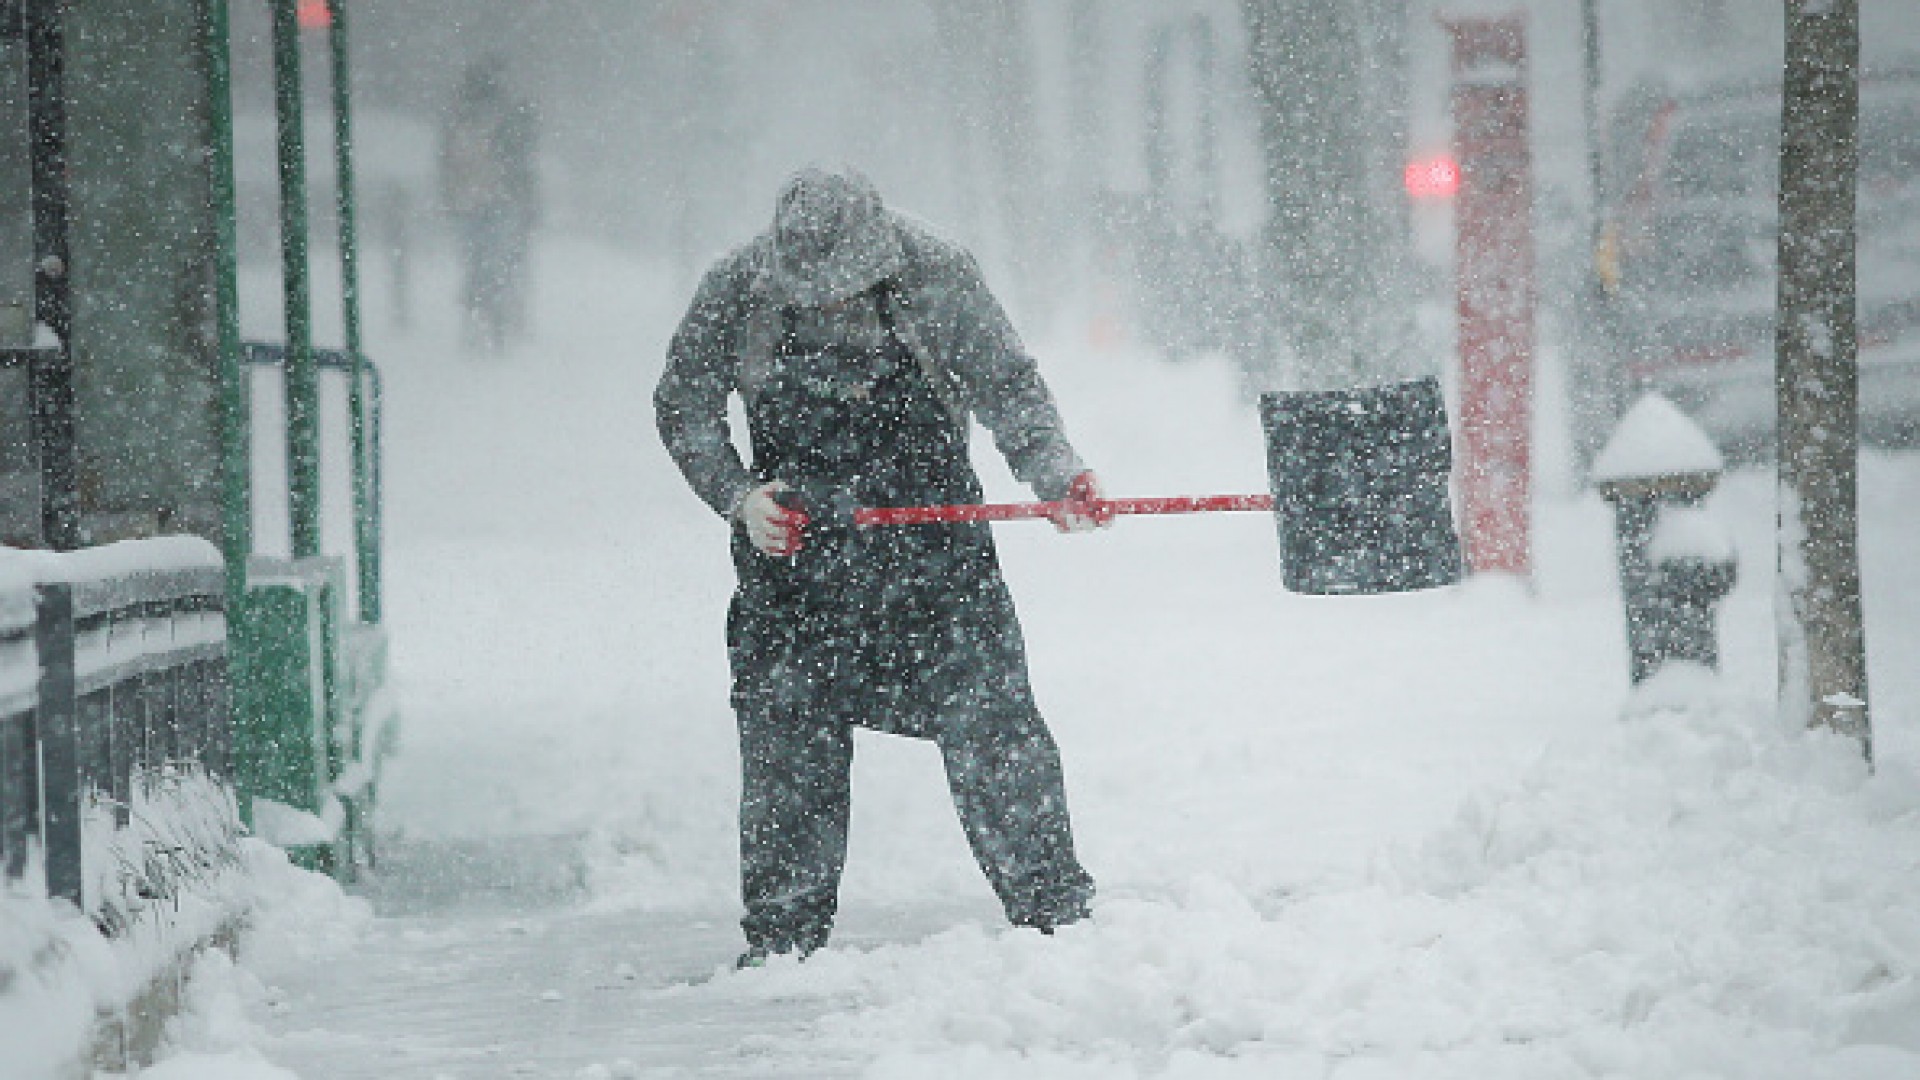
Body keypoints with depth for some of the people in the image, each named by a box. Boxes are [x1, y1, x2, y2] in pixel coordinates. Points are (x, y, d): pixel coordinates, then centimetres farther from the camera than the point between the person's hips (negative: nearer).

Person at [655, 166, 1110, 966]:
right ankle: (781, 941, 14)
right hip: (793, 542, 1)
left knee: (989, 721, -5)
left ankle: (1055, 911, 4)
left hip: (931, 531, -1)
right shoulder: (737, 293, -10)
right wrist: (738, 497, -11)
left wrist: (1056, 474, -21)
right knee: (787, 745, 3)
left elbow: (1009, 390, -4)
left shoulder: (938, 279, -12)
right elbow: (683, 404, 3)